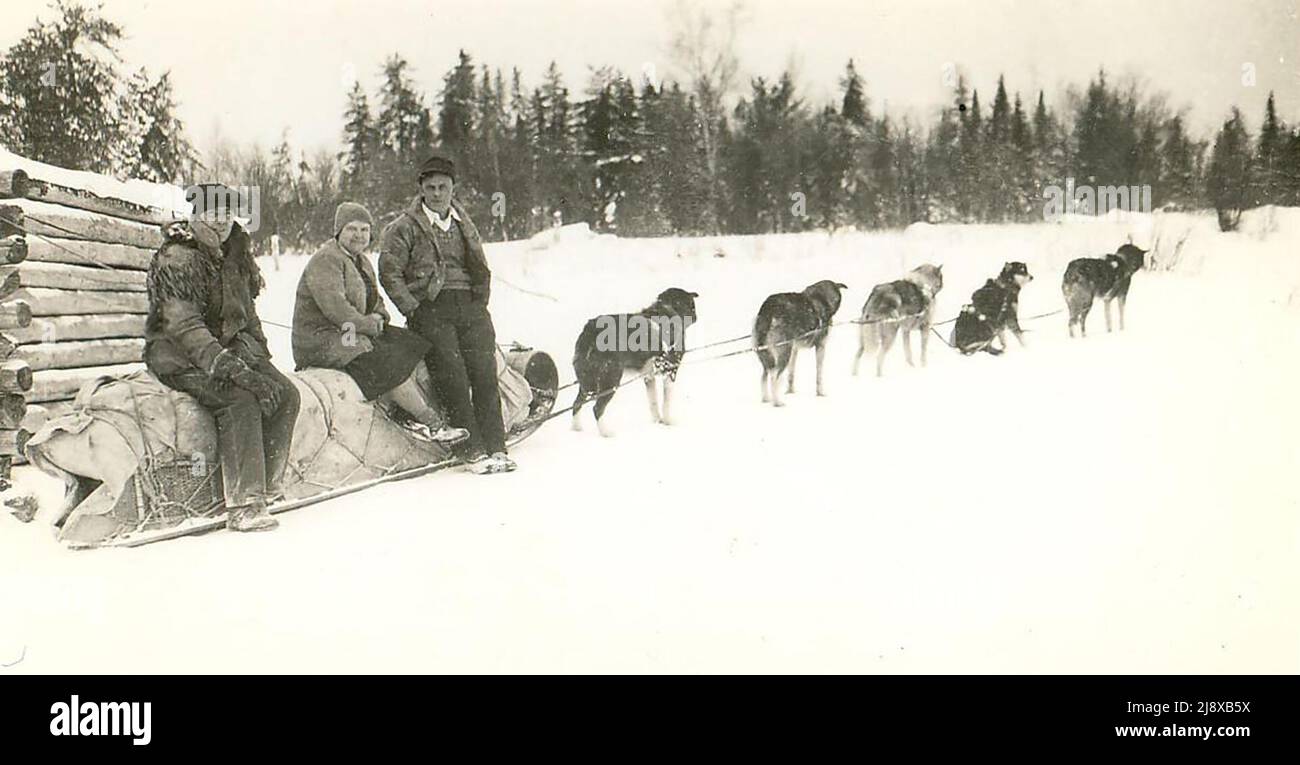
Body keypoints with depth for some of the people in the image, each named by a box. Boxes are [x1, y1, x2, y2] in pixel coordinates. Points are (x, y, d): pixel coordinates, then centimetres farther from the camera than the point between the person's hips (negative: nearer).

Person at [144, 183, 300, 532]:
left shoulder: (233, 255, 12)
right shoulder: (175, 259, -14)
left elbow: (245, 311, 19)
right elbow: (183, 325, -23)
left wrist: (256, 352, -1)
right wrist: (223, 363, -33)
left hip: (228, 347, 8)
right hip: (179, 358, -8)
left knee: (285, 394, -14)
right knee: (240, 399, -31)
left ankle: (265, 487, -10)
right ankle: (243, 505, -31)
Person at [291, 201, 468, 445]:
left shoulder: (361, 261, 17)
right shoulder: (325, 260, -15)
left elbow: (375, 301, 24)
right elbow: (333, 306, -26)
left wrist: (379, 317, 0)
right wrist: (369, 325, -17)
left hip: (352, 333, 10)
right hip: (321, 341, -10)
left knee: (413, 346, -4)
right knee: (390, 362, -25)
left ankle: (418, 418, -14)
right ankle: (432, 424, -19)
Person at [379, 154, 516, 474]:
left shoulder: (464, 224, 20)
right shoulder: (404, 227, 5)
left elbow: (481, 270, 26)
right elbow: (389, 273, -1)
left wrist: (480, 303, 12)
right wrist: (414, 311, -8)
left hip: (470, 306, 4)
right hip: (430, 308, -4)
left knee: (485, 373, -9)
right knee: (452, 378, -13)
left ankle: (495, 447, -8)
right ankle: (471, 451, -11)